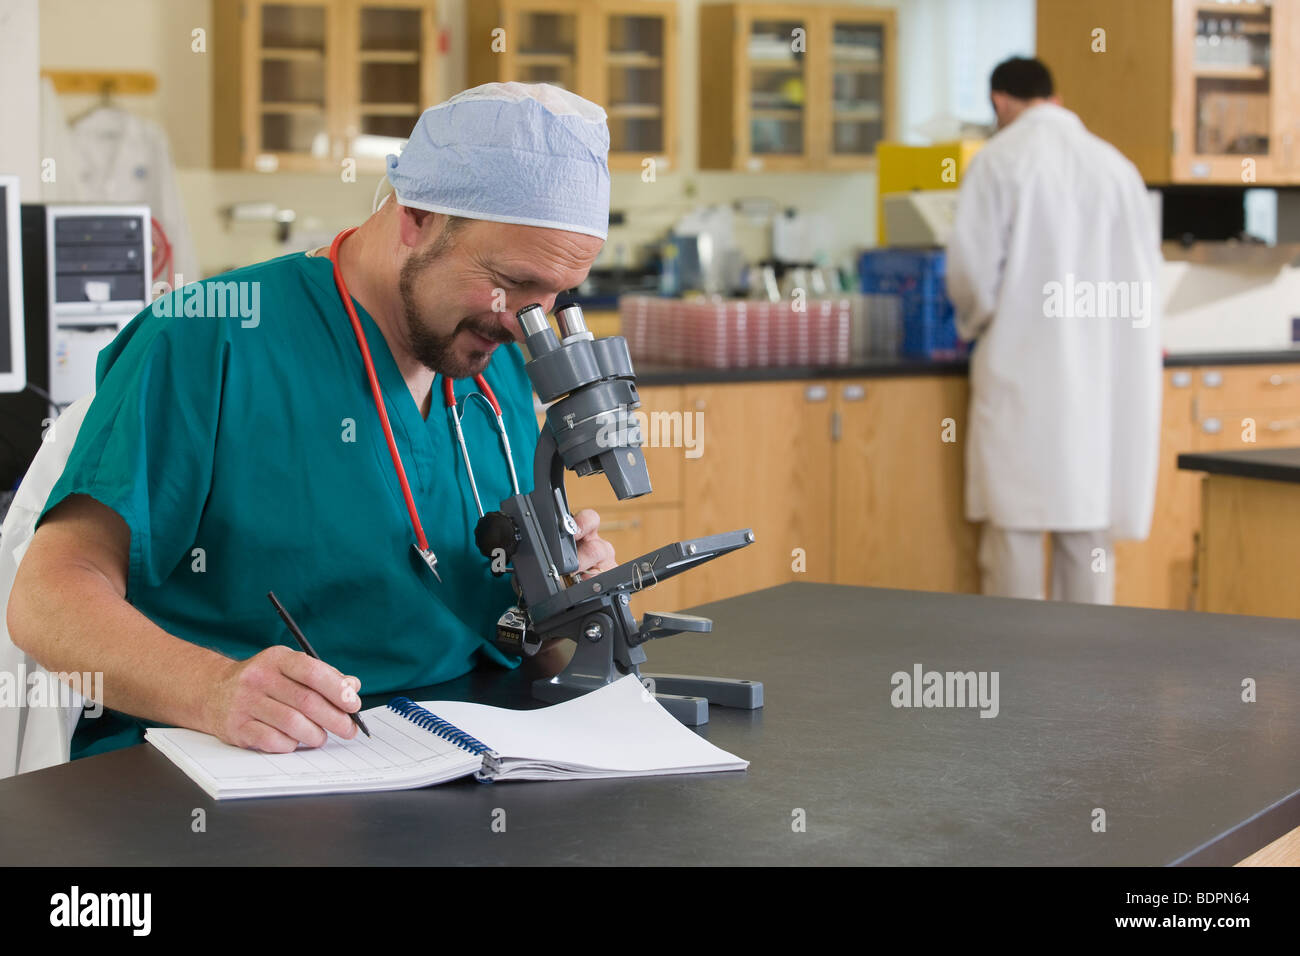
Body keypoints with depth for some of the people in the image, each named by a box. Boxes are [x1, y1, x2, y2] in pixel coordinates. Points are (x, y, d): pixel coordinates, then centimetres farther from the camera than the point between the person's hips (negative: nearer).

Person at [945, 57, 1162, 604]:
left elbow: (971, 265, -10)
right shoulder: (1115, 164, 6)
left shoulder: (1000, 159, -5)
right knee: (1088, 526, 10)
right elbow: (1146, 268, 8)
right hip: (1101, 372, 4)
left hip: (1023, 365, -4)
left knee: (1015, 524, 1)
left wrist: (975, 324, 10)